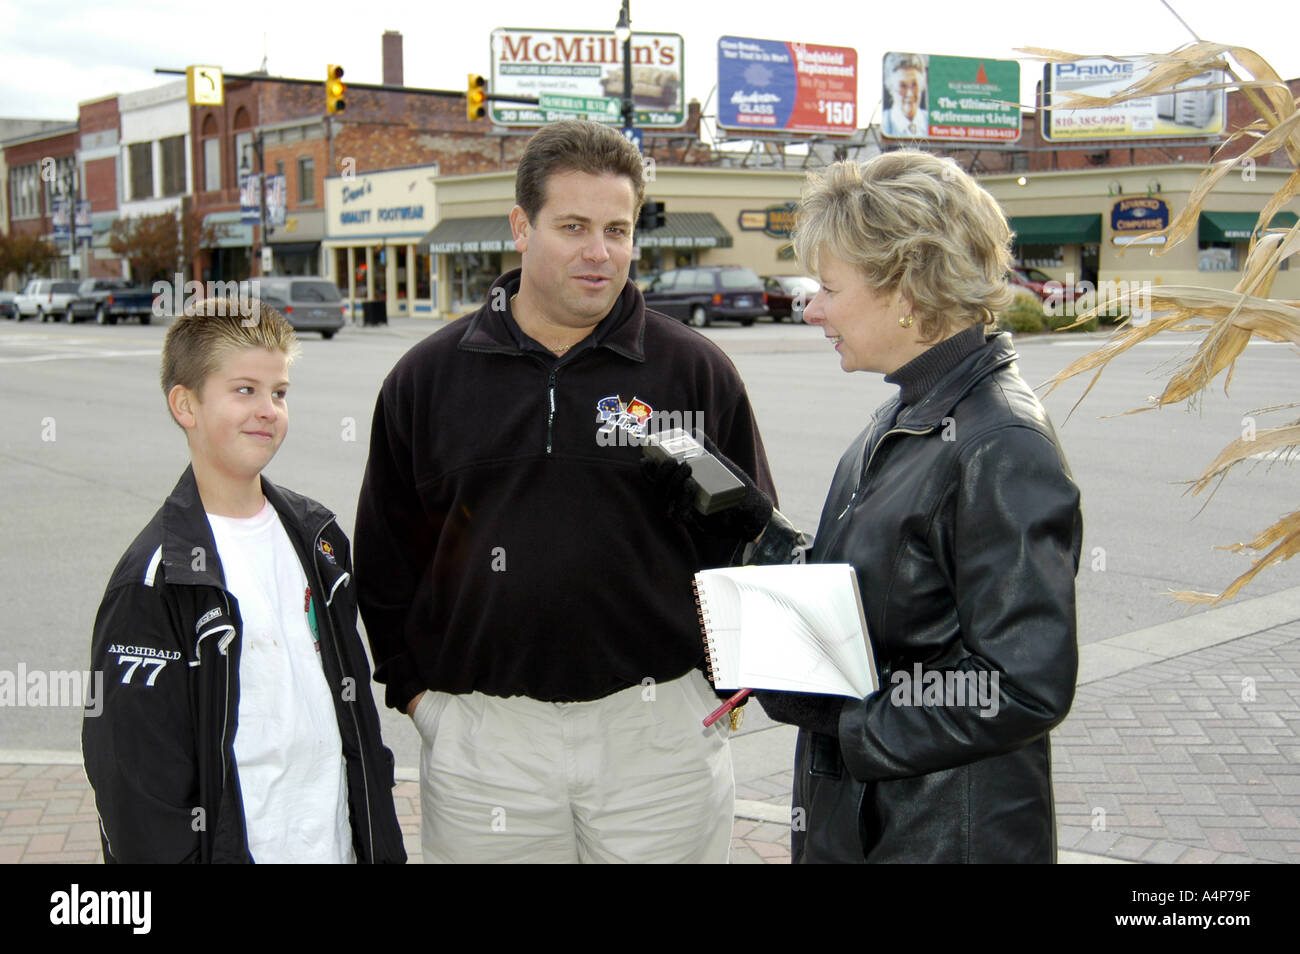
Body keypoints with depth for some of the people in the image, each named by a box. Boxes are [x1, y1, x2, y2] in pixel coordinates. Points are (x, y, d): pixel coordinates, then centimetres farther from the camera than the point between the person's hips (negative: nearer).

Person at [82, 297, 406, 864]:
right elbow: (137, 769, -14)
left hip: (338, 839, 6)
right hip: (238, 848, -5)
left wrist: (382, 843, 12)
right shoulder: (156, 578, -15)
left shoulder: (315, 534, 6)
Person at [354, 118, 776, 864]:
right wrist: (414, 689, 6)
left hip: (659, 730, 0)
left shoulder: (697, 370, 1)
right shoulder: (428, 378, 4)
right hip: (483, 740, 1)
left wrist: (723, 679, 1)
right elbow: (385, 557, 11)